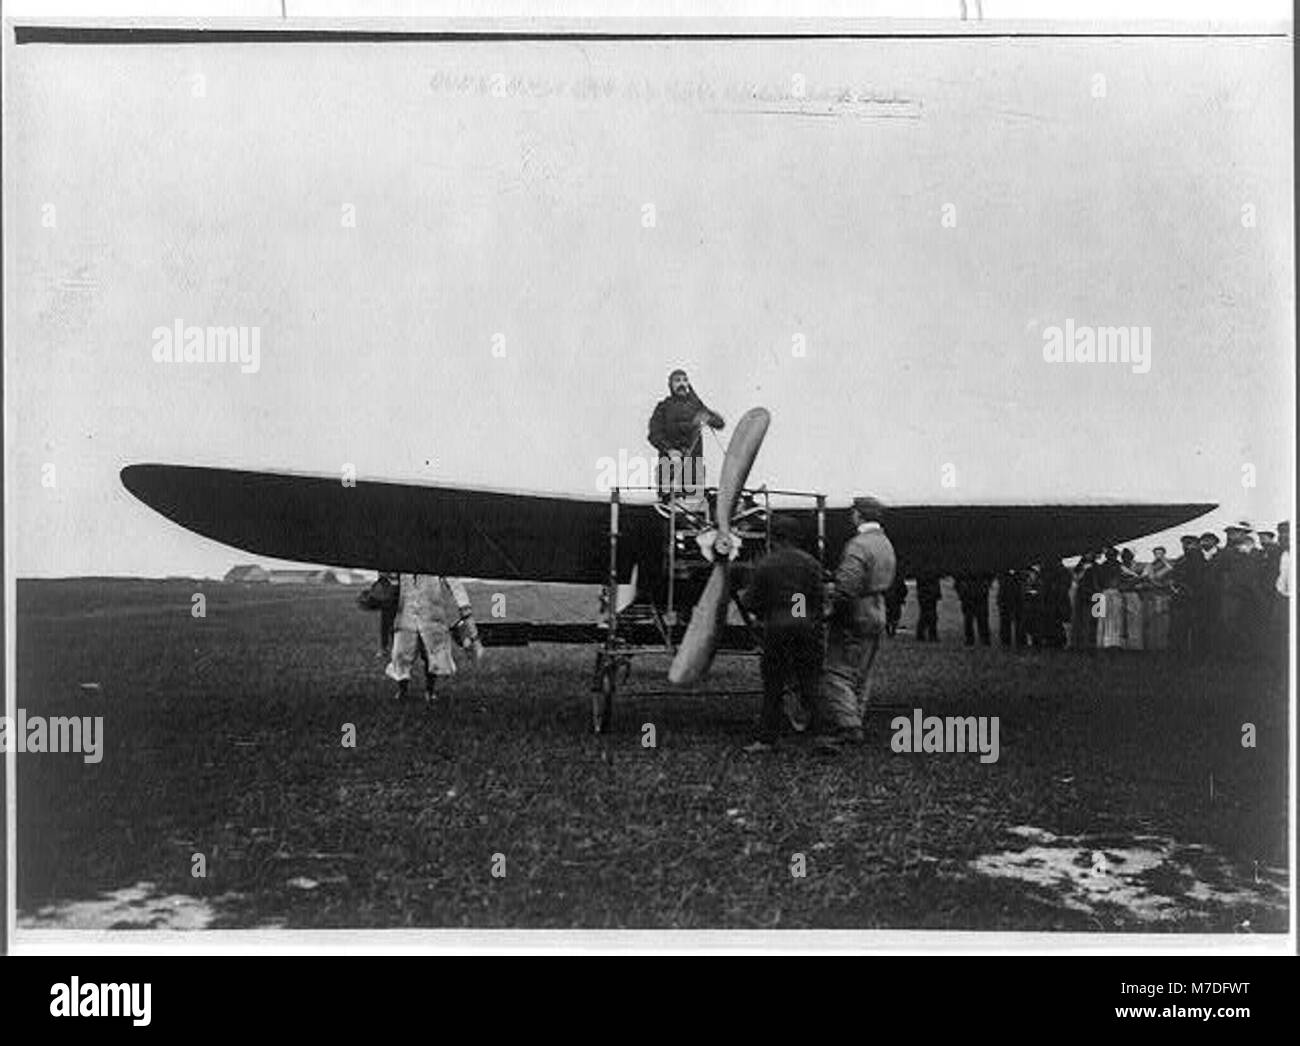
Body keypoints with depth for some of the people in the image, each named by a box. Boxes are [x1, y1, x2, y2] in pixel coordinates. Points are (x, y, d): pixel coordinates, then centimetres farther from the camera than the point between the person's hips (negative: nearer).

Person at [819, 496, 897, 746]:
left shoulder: (858, 545, -18)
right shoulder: (886, 544, 13)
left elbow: (847, 585, -26)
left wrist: (830, 608, -12)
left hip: (854, 616, -9)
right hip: (878, 615, 9)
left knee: (838, 672, -6)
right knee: (862, 676, 14)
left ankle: (847, 725, -11)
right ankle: (855, 720, 19)